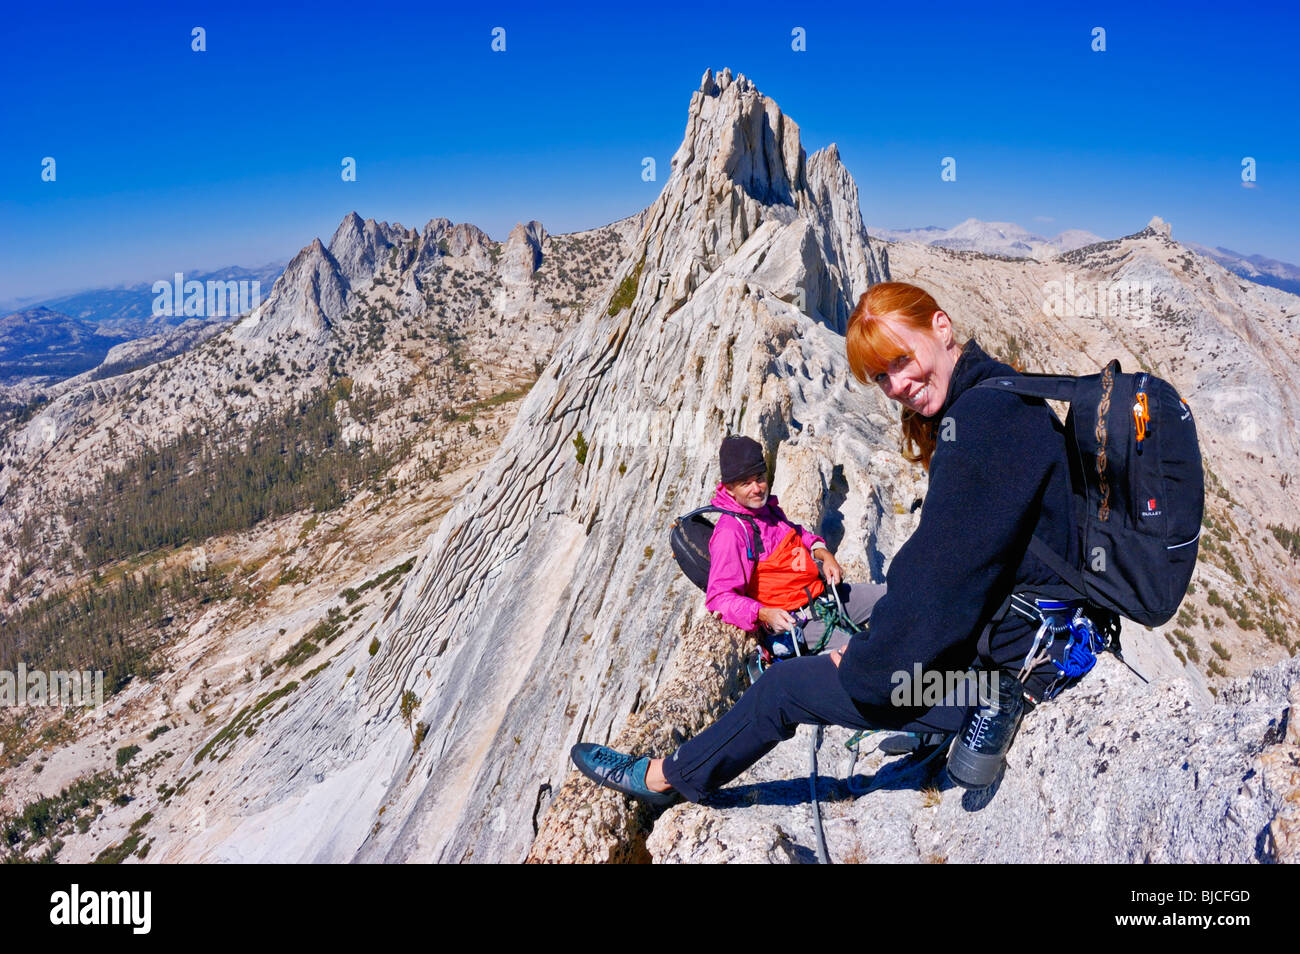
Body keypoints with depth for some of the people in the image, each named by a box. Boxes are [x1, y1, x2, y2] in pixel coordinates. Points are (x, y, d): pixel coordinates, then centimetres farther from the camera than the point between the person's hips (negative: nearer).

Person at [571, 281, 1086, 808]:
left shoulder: (982, 415, -25)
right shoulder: (997, 398, 8)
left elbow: (940, 577, -26)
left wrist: (868, 666, -11)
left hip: (1004, 665, -10)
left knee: (785, 686, 1)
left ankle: (669, 776, 25)